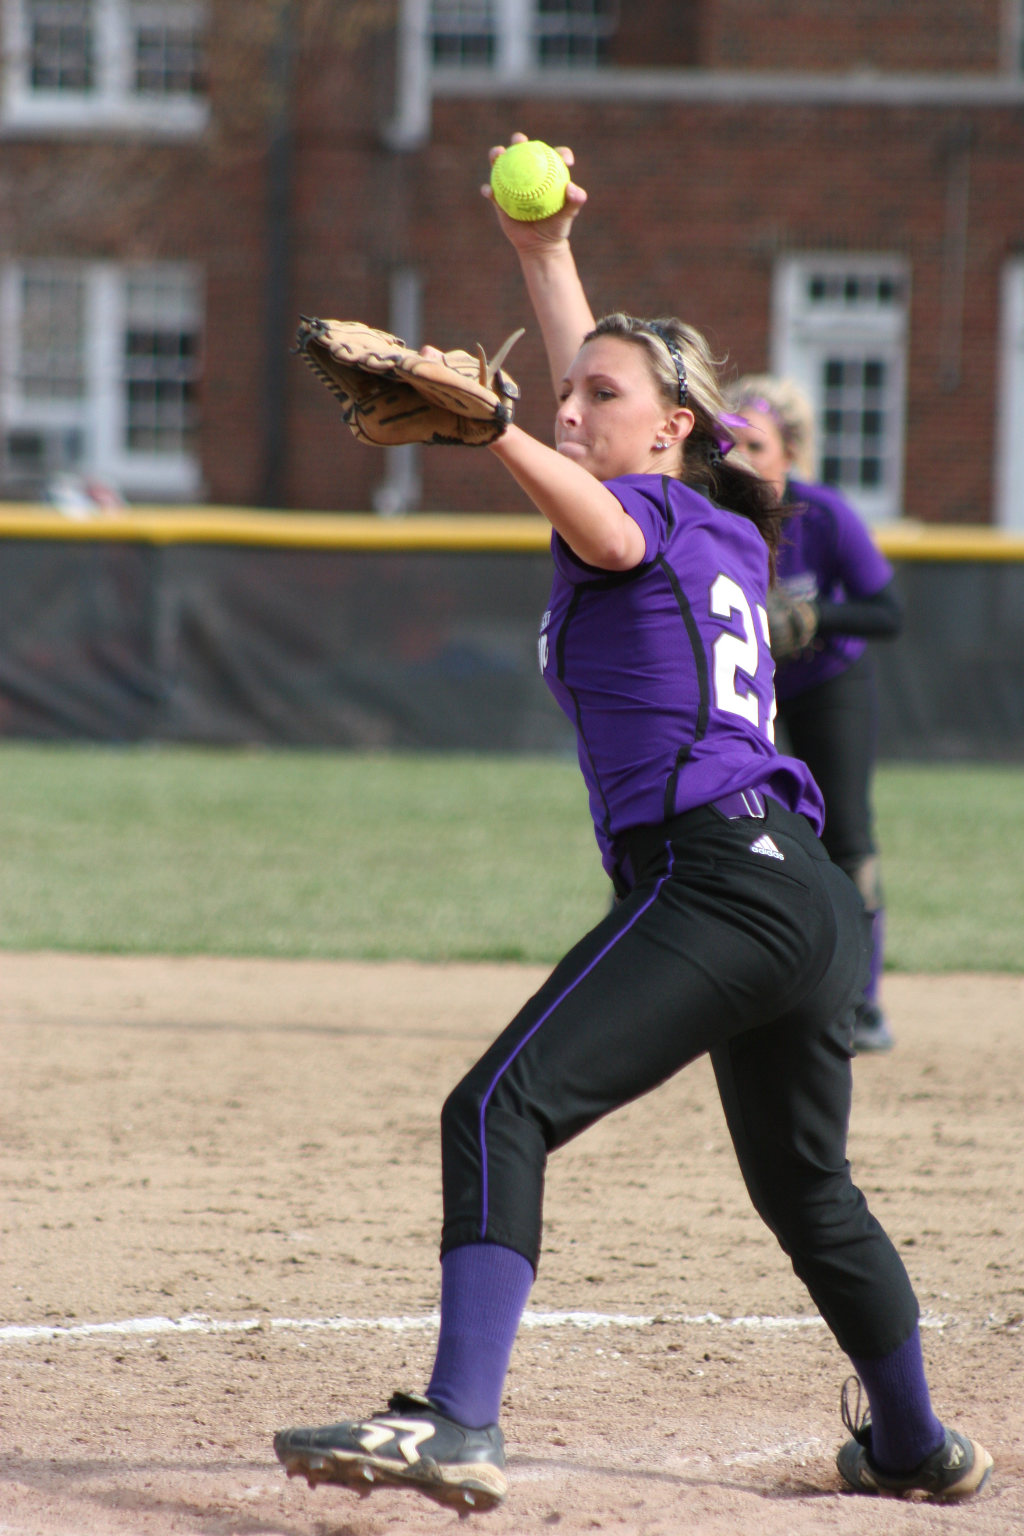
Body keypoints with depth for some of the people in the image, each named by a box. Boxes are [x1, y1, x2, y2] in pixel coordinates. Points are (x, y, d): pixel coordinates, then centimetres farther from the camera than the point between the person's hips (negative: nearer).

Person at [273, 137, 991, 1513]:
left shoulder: (650, 509, 0)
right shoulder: (732, 534, 23)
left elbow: (604, 525, -27)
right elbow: (594, 380, 38)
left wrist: (492, 433, -43)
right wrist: (546, 253, 42)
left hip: (710, 875, -10)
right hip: (813, 897, 10)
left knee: (501, 1111, -20)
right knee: (807, 1190, 27)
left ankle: (457, 1426, -36)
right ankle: (916, 1447, 42)